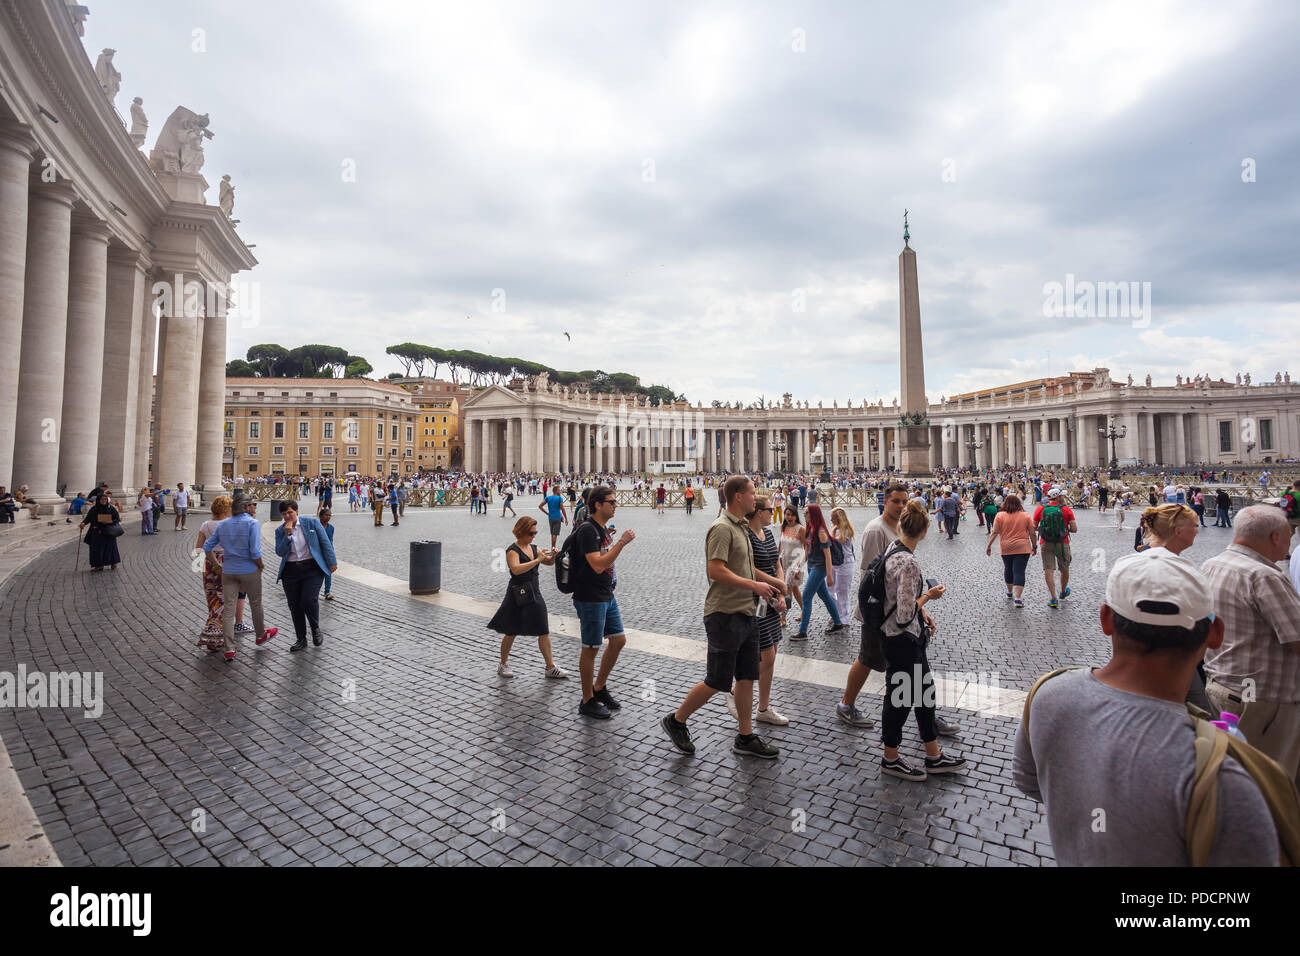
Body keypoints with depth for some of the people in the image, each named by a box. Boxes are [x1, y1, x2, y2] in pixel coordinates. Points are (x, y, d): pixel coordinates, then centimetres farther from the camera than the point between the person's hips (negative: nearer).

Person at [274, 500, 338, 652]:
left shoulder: (311, 522, -2)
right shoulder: (280, 530, 6)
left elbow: (325, 543, 1)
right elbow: (280, 552, -4)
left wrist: (332, 563, -1)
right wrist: (288, 535, -15)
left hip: (312, 569, -3)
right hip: (290, 572, 3)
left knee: (309, 600, -16)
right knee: (294, 605, 6)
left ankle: (316, 629, 11)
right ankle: (301, 640, 19)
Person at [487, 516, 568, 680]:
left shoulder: (533, 548, 8)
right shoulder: (513, 550, -12)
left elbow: (549, 563, 13)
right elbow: (516, 569, -29)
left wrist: (552, 556, -8)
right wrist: (537, 560, -28)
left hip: (534, 593, 6)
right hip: (518, 595, -6)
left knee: (544, 631, 5)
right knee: (511, 632, 7)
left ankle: (550, 667, 13)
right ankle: (503, 665, 26)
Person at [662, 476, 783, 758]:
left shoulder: (741, 528, 15)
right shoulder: (722, 528, -16)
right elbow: (716, 570, -25)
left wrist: (775, 584, 20)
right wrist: (754, 585, -22)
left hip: (746, 614, 9)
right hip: (725, 615, -9)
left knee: (747, 678, 13)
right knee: (717, 681, 0)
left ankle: (745, 738, 25)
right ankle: (676, 721, 19)